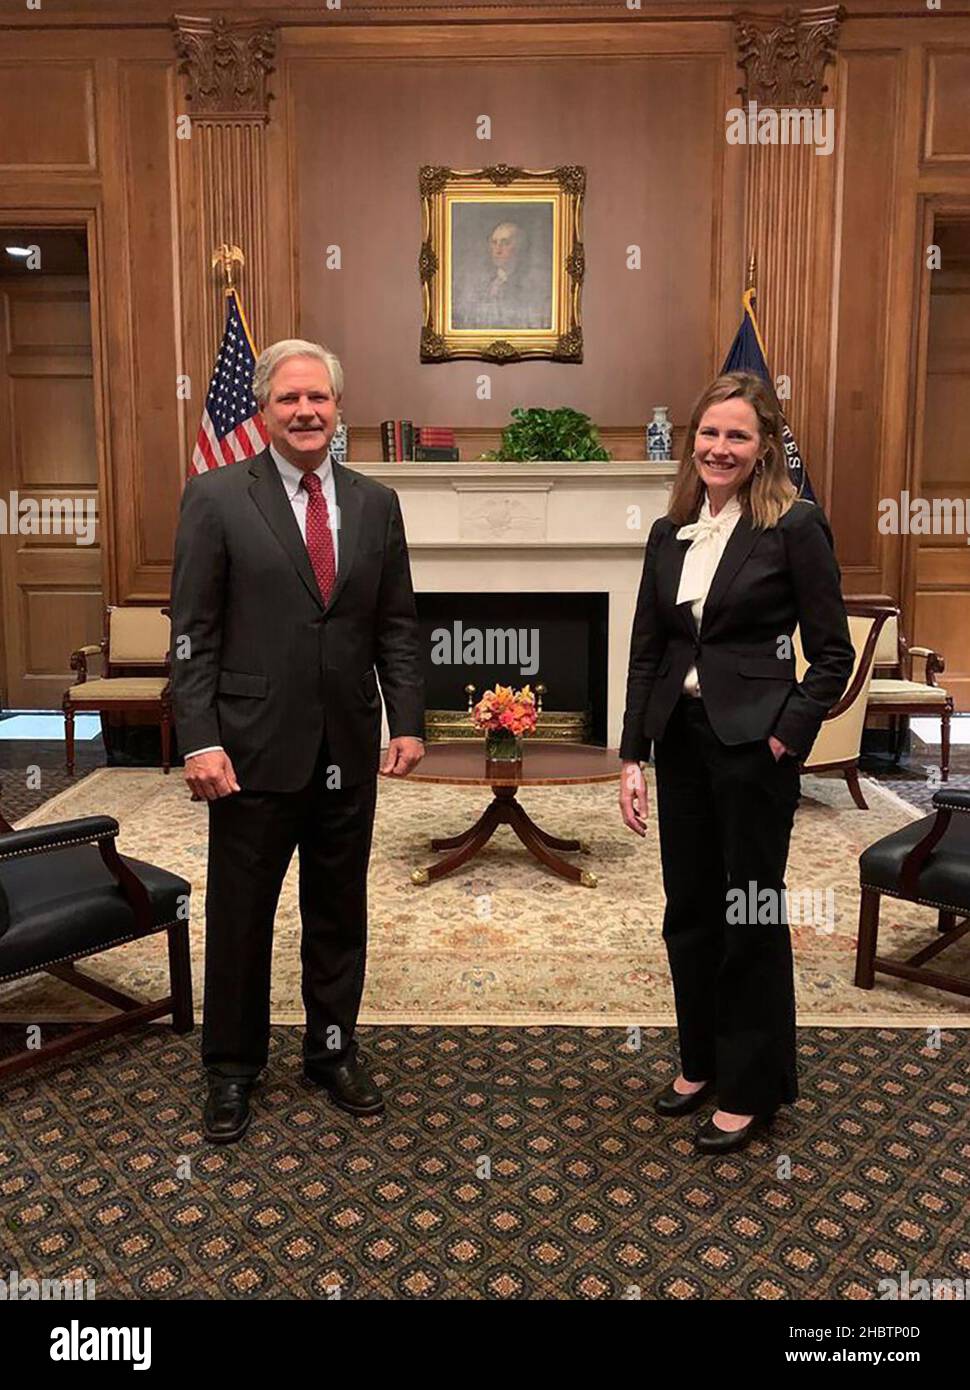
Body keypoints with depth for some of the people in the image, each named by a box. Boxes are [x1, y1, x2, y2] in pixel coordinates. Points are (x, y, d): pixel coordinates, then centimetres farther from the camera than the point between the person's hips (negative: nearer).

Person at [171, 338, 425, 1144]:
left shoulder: (375, 503, 7)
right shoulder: (217, 498, -3)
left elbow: (397, 626, 8)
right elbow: (192, 633, -6)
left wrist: (407, 721, 0)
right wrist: (199, 739, -13)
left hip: (348, 749, 3)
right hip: (254, 745, -3)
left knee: (340, 911, 15)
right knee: (240, 916, 10)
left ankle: (333, 1049, 34)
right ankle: (233, 1067, 30)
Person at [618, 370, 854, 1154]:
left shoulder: (795, 526, -8)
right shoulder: (670, 535, 8)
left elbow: (834, 653, -6)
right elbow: (645, 653, 8)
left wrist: (788, 736, -14)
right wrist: (632, 758, 3)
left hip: (753, 741, -5)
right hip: (681, 737, 6)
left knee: (752, 914, 7)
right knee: (689, 907, 15)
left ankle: (752, 1088, 25)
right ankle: (701, 1061, 35)